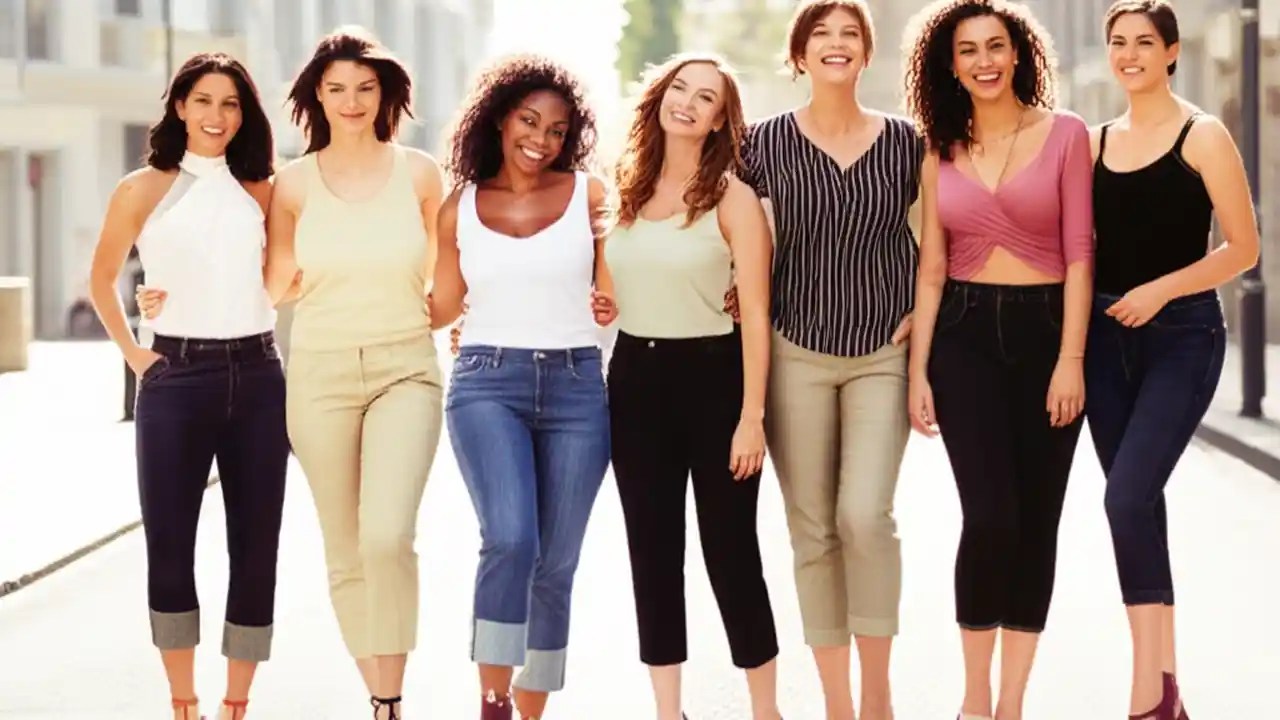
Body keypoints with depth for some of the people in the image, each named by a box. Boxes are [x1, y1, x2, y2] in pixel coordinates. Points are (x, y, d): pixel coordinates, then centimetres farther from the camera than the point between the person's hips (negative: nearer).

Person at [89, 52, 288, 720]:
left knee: (255, 547, 2)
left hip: (257, 377, 2)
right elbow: (102, 280, 13)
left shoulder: (261, 193, 9)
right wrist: (133, 354, 5)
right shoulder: (145, 189, 3)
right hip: (176, 378, -2)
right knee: (169, 546, 0)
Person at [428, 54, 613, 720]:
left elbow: (616, 292, 9)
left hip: (575, 387, 1)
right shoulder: (460, 207, 8)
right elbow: (441, 307, 15)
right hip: (487, 383, -1)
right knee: (511, 539, -23)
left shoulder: (589, 194, 5)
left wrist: (611, 305, -9)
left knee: (554, 565, 4)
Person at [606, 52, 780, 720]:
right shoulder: (626, 190, 8)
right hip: (634, 377, 5)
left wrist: (751, 416, -14)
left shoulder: (732, 196, -5)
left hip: (711, 377, -4)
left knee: (729, 549, 0)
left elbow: (755, 314, -9)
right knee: (652, 550, 8)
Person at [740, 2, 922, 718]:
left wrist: (921, 314, 2)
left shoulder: (904, 140, 1)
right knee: (814, 529, 2)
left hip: (882, 355, 0)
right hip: (798, 355, 1)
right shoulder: (766, 142, -1)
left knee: (866, 516, -14)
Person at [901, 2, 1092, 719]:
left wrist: (1071, 358, -11)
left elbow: (1078, 254, -4)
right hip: (964, 336, 1)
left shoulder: (1064, 134, 0)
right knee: (990, 515, -11)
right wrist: (918, 370, 2)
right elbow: (930, 268, 8)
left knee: (1036, 519, 3)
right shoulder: (941, 150, 7)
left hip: (1045, 331, -1)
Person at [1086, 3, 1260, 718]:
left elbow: (1244, 247, -6)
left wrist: (1161, 289, -16)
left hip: (1182, 336, -5)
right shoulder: (1097, 141, 11)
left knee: (1129, 495, -20)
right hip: (1107, 337, 5)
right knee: (1138, 504, 6)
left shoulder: (1203, 136, -4)